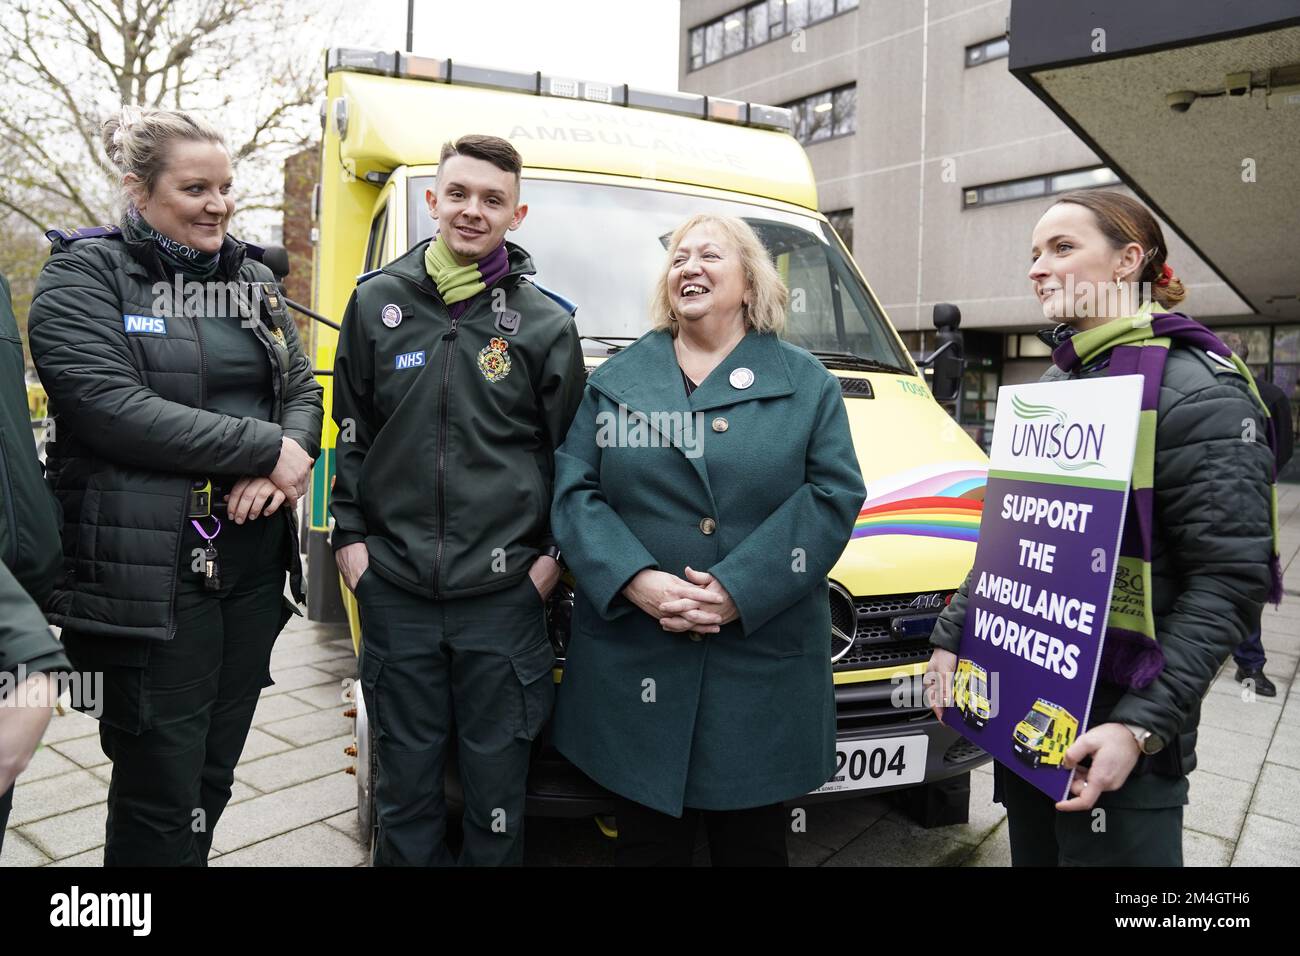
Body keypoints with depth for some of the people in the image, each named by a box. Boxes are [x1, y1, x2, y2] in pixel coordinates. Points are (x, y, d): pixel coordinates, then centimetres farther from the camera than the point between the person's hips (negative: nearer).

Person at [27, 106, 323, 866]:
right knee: (161, 790, 5)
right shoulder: (85, 275, -4)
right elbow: (110, 406, -18)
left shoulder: (252, 278, 14)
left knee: (214, 774, 16)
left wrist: (282, 466, -11)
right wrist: (265, 448, -17)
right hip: (152, 569, -5)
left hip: (255, 561, 6)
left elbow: (304, 389, 10)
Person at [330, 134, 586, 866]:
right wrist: (350, 535, 4)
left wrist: (557, 554, -1)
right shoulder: (377, 302, 5)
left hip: (504, 595, -1)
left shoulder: (546, 322, 1)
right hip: (395, 592, 2)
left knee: (498, 782, 11)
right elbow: (352, 436, 10)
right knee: (407, 784, 15)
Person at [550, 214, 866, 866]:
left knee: (753, 841, 13)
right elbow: (574, 492, 2)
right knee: (647, 841, 13)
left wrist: (739, 590, -15)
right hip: (634, 663, 1)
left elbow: (833, 496, -4)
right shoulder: (615, 380, 10)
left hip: (764, 665, 0)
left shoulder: (807, 385, 7)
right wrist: (637, 581, -15)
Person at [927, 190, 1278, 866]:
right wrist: (951, 637, 11)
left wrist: (1142, 726, -22)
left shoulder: (1196, 391, -13)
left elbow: (1227, 581, -17)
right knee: (1033, 853, 20)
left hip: (1111, 727, -7)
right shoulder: (1049, 388, 10)